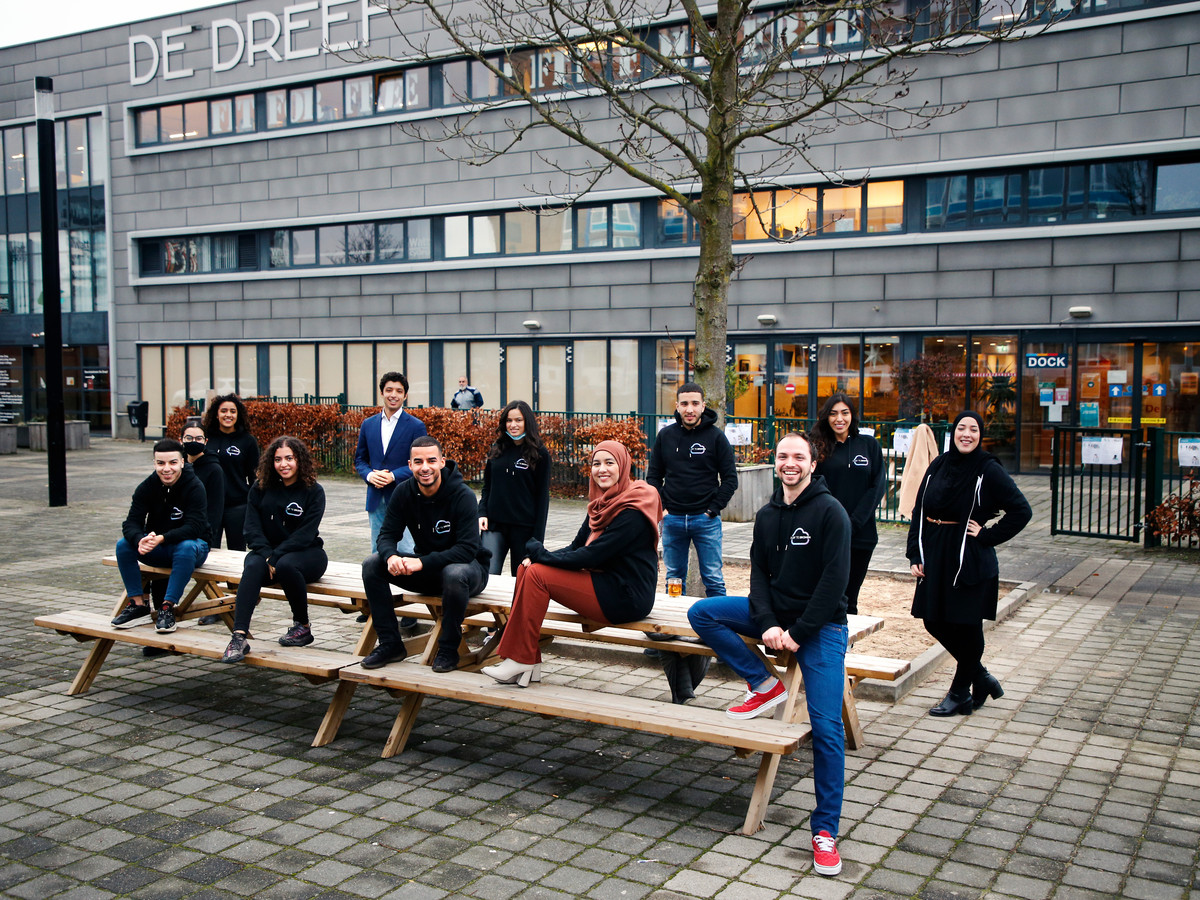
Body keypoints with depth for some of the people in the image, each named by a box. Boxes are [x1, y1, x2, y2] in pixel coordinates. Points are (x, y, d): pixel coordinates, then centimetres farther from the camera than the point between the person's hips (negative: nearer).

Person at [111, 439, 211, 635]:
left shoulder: (194, 487, -17)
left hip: (191, 543, -4)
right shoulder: (146, 487, -4)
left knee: (186, 548, -37)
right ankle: (138, 604, -13)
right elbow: (131, 522, -13)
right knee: (124, 544, -20)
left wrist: (162, 538, -40)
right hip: (157, 550, 4)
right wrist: (140, 540, -37)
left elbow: (194, 527, -26)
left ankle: (168, 607, -29)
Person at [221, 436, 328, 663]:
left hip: (306, 553, -3)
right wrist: (266, 555, -19)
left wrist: (276, 557, -23)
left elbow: (305, 534, -13)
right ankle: (239, 636, -41)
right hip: (267, 550, 3)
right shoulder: (260, 489, 7)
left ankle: (303, 626, -14)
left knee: (285, 565, -36)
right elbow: (252, 528, -1)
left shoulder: (314, 491, -4)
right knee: (253, 566, -31)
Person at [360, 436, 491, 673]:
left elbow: (467, 549, -28)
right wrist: (391, 557, -31)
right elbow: (387, 535, -6)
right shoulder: (403, 493, -6)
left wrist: (423, 562, -37)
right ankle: (390, 643, -7)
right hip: (427, 569, 5)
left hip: (468, 567, -5)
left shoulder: (463, 496, -22)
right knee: (372, 564, -14)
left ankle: (448, 649, -19)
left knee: (455, 574, -41)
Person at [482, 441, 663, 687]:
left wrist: (540, 554, -12)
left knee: (537, 574, -16)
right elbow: (577, 546, 9)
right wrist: (535, 557, -8)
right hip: (606, 583, 10)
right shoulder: (603, 503, 12)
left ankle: (520, 660, -8)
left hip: (626, 598, -10)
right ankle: (529, 664, -2)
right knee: (527, 569, 0)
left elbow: (592, 556, -21)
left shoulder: (632, 510, -17)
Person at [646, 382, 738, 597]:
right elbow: (653, 476, 12)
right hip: (672, 519, 3)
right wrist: (660, 508, 0)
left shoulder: (716, 436, -2)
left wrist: (713, 509, -8)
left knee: (713, 579, 1)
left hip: (706, 520, -3)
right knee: (674, 577, 11)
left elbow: (730, 478, 0)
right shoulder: (665, 436, 6)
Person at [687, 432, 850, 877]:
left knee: (826, 727, -13)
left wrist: (799, 632, -19)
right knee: (702, 613, -8)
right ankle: (765, 685, 0)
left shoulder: (830, 511, -11)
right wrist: (767, 623, -12)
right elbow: (759, 572, 6)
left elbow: (835, 578, -16)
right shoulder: (767, 515, 9)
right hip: (775, 615, 6)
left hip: (820, 627, -6)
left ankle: (825, 828, -2)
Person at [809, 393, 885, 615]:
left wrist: (853, 523, -9)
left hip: (861, 535, 1)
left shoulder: (869, 445, 7)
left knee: (849, 599, 7)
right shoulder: (818, 447, 4)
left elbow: (878, 486, 1)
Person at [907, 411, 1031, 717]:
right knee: (934, 621, 9)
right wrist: (915, 555, 4)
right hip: (935, 557, 6)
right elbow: (919, 511, 10)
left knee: (966, 626, 3)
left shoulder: (988, 470, -8)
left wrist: (987, 535, -12)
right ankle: (981, 677, 28)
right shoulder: (938, 466, 7)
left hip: (970, 559, -6)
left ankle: (960, 694, 19)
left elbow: (1022, 511, -8)